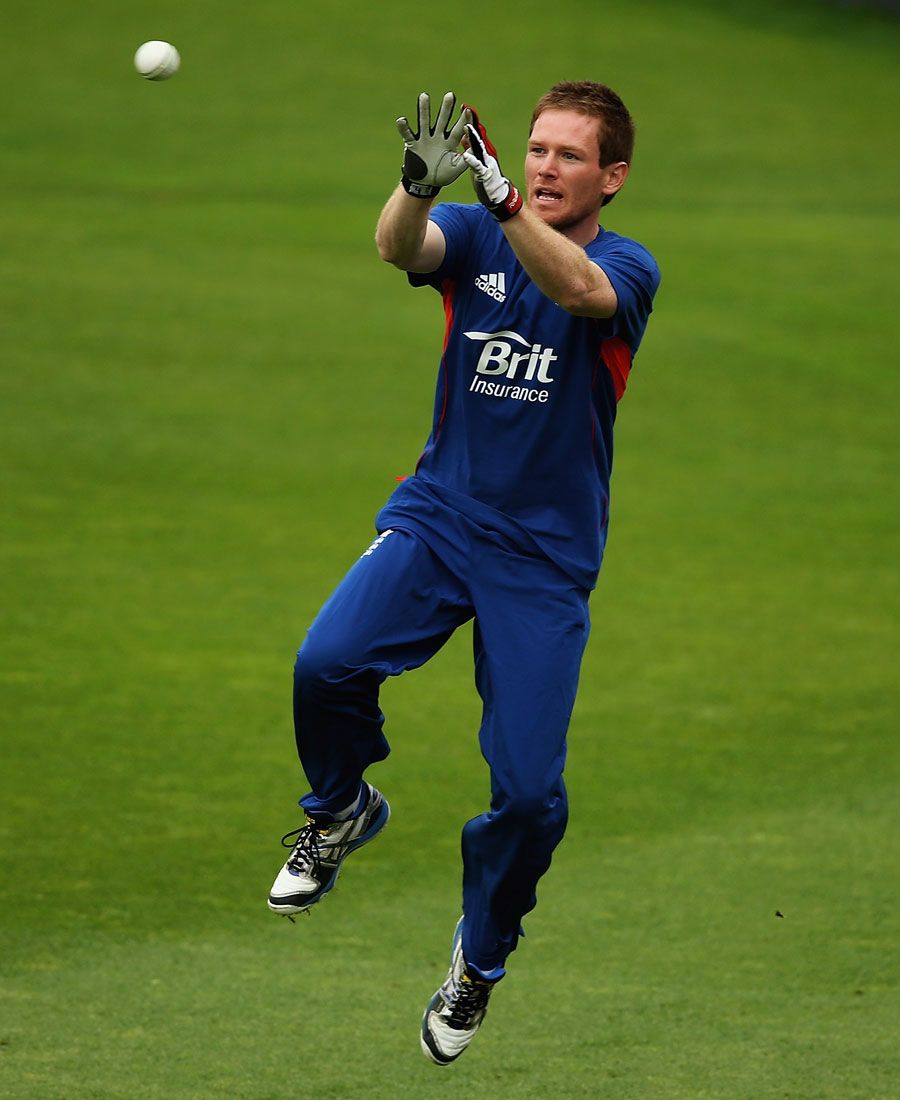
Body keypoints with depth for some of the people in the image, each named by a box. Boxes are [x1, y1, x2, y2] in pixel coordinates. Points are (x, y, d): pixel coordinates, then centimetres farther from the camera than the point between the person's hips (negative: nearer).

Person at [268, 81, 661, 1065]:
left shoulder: (628, 268, -5)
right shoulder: (474, 235, 0)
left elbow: (573, 287, -30)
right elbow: (398, 247, -23)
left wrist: (500, 194, -47)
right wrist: (421, 183, -46)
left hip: (545, 559, -1)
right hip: (437, 516, 1)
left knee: (530, 793, -8)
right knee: (328, 663, -26)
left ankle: (480, 957, 21)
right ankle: (340, 812, 5)